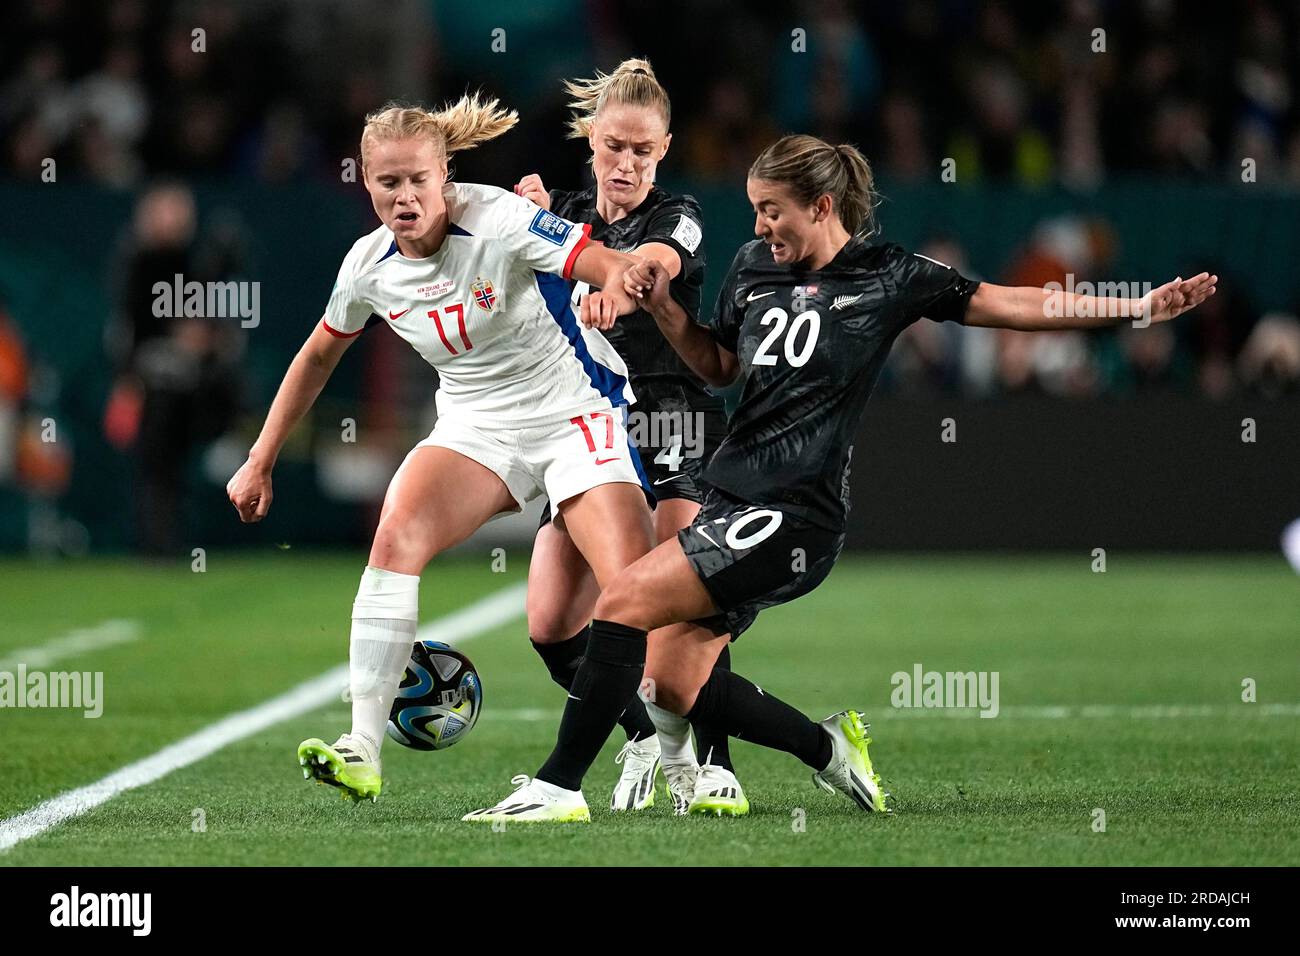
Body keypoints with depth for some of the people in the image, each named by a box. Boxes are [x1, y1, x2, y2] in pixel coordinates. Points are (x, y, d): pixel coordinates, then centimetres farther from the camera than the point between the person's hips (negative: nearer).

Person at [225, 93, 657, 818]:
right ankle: (363, 754, -24)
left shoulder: (496, 220, -21)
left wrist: (619, 287, -54)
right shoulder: (370, 266, -5)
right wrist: (261, 460, 16)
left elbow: (621, 268, -29)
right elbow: (319, 356, 14)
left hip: (576, 416, -4)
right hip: (477, 425, 4)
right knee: (397, 537, -24)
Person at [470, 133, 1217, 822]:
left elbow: (1014, 305, 3)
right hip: (733, 495, 7)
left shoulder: (888, 278, -2)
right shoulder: (754, 267, 13)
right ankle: (831, 749, 19)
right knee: (672, 684, 1)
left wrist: (1138, 308, -3)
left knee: (624, 602, -20)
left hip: (794, 514, -7)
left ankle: (558, 784, -15)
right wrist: (663, 306, 8)